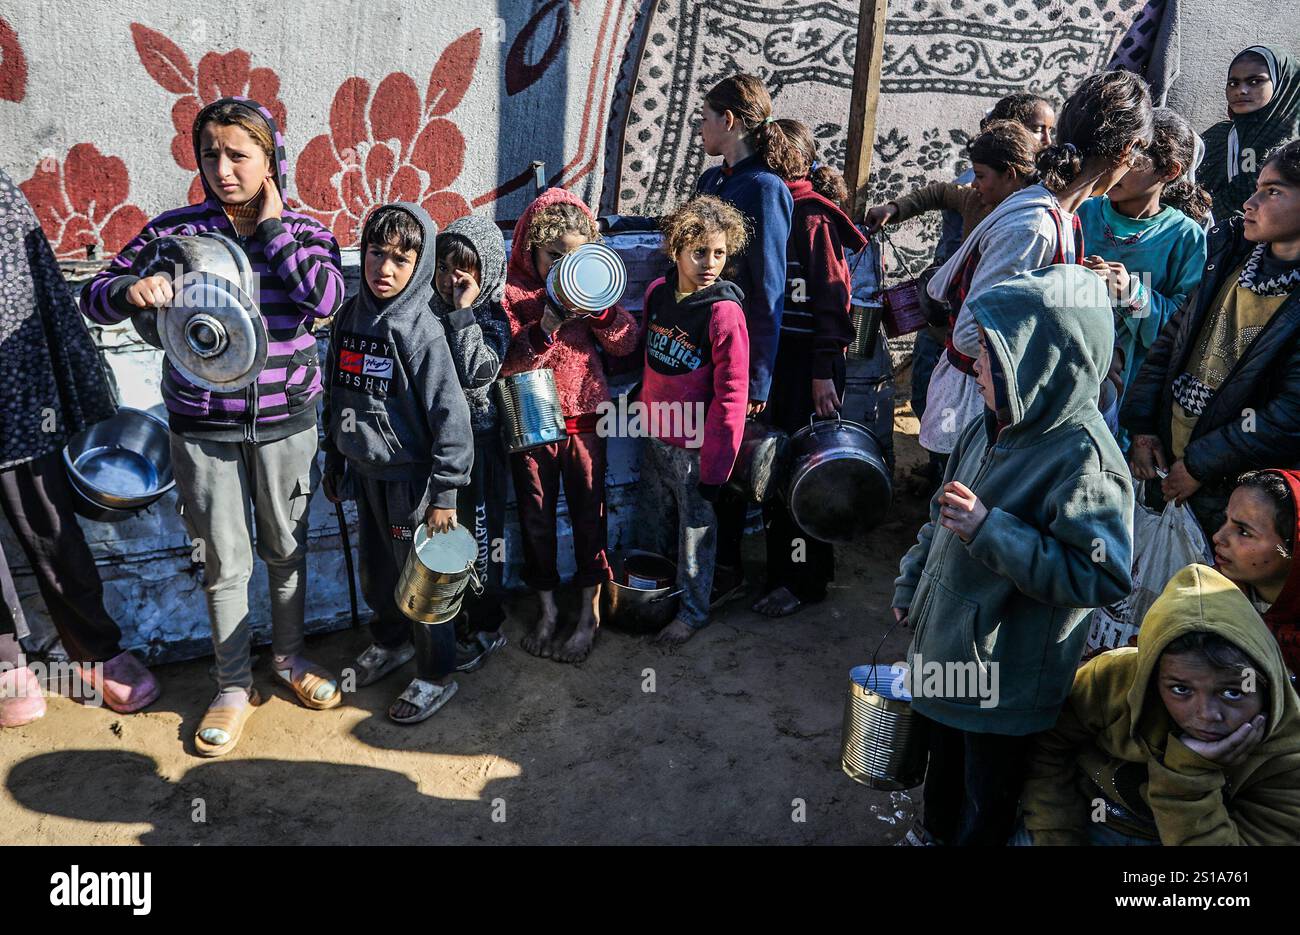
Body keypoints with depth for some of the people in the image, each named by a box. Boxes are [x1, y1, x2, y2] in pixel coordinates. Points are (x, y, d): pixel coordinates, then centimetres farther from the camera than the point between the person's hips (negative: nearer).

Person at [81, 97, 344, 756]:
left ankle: (288, 656, 37)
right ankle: (233, 685, 27)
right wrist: (130, 289, -22)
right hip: (202, 426, 0)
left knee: (286, 547, 15)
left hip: (285, 421, 1)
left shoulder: (303, 231, -1)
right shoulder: (175, 230, -2)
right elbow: (95, 298, 0)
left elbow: (326, 298, -21)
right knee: (226, 560, 8)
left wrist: (273, 227, -15)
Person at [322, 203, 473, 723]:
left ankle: (437, 676, 23)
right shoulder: (350, 316, 3)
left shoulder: (421, 330, -17)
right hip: (365, 470, 6)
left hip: (409, 475, -6)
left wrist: (445, 492, -18)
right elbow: (335, 392, 13)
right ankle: (391, 640, 46)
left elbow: (449, 413, -18)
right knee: (373, 569, 20)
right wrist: (333, 460, 18)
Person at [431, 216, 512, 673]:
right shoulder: (429, 310, 3)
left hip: (477, 437, -5)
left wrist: (464, 312, -24)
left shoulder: (493, 319, -10)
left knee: (478, 532, 6)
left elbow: (476, 374, -27)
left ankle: (485, 628, 23)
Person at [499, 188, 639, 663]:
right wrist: (546, 327, -29)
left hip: (584, 419, 1)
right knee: (535, 517, 11)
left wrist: (599, 308, -19)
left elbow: (626, 343, -2)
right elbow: (504, 363, -16)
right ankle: (547, 607, 29)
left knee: (588, 513, 7)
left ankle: (590, 610, 23)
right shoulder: (510, 290, -8)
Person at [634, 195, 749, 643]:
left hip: (695, 445, -6)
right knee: (649, 522, 22)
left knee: (695, 529, 11)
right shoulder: (657, 291, -1)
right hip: (657, 437, 6)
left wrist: (714, 468, -17)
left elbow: (731, 396, -18)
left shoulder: (724, 311, -20)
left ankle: (693, 611, 32)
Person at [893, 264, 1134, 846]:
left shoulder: (1082, 457, -26)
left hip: (1007, 679, -8)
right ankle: (935, 833, 55)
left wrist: (989, 529, -32)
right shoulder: (992, 427, -1)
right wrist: (911, 584, 16)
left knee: (988, 802, 17)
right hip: (944, 645, 8)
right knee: (943, 760, 31)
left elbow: (1101, 577, -29)